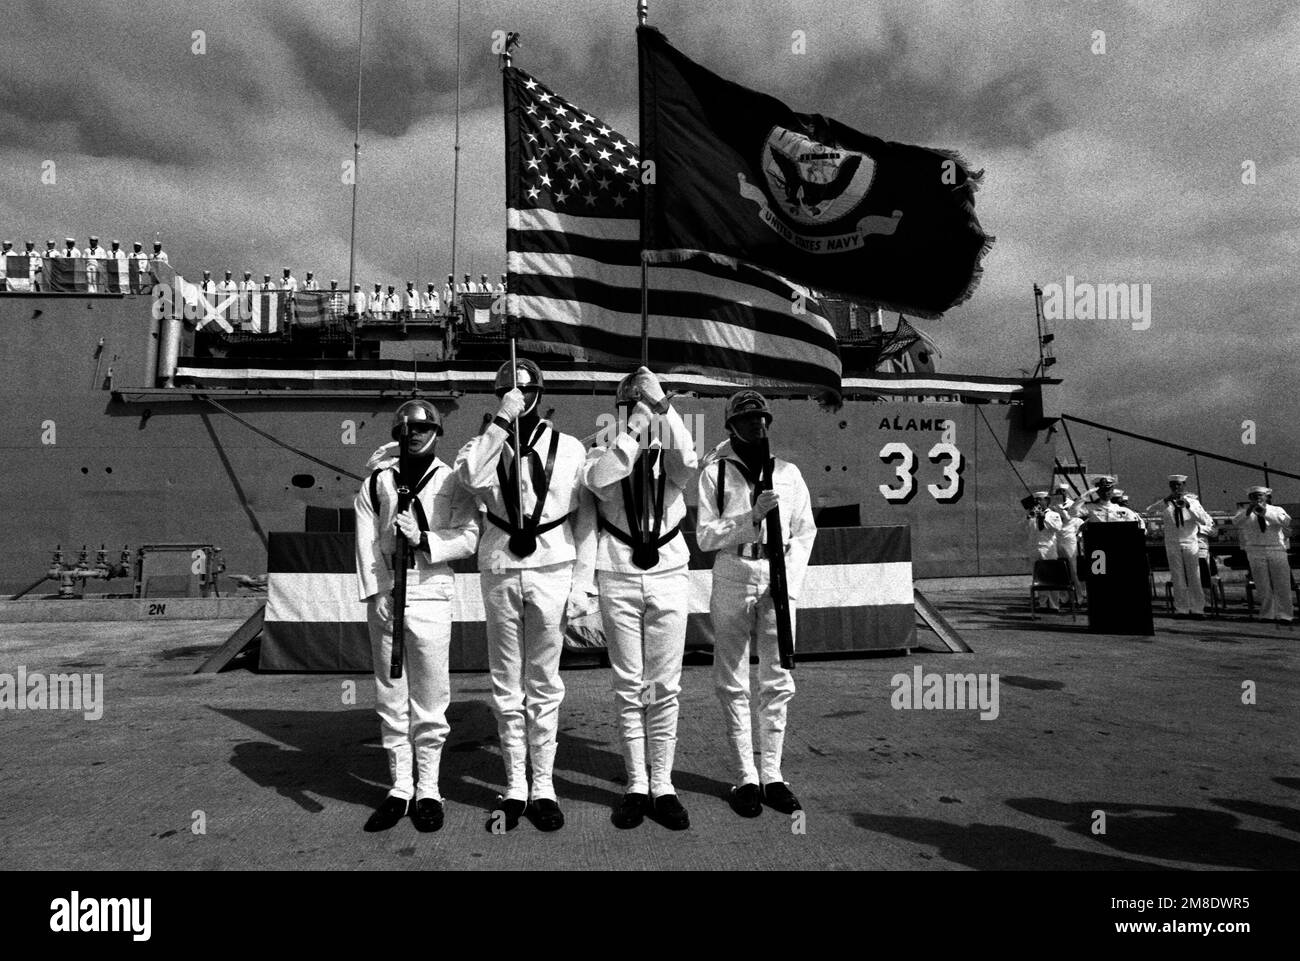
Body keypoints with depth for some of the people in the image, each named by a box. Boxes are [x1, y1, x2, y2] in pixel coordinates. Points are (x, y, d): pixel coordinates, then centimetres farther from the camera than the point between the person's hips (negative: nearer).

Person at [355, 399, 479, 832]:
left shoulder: (452, 482, 6)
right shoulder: (375, 483, 11)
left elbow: (468, 537, -3)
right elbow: (365, 541, 4)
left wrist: (422, 537, -16)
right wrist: (375, 592, -6)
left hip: (431, 595, -2)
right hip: (383, 596, 2)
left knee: (430, 699, 1)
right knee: (390, 698, 8)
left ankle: (428, 790, 12)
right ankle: (399, 787, 18)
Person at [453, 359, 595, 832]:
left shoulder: (570, 448, 4)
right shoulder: (486, 445, 6)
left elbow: (585, 520, 4)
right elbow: (470, 477, -18)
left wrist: (582, 583, -1)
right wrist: (502, 422, -16)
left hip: (552, 572, -1)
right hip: (499, 572, 1)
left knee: (544, 685, 6)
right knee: (507, 685, 8)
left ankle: (543, 788, 16)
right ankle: (514, 788, 18)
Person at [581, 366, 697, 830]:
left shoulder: (670, 456, 7)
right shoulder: (604, 453, 6)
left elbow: (689, 461, -17)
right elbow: (599, 479, -18)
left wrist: (661, 403, -18)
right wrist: (634, 428, -16)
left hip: (669, 577, 1)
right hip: (618, 579, 0)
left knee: (665, 686, 4)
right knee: (628, 687, 4)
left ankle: (662, 785, 13)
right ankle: (636, 785, 14)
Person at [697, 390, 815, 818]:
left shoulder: (788, 472, 10)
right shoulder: (715, 472, 1)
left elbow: (804, 531, 12)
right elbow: (705, 535, -4)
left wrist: (790, 579, 0)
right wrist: (751, 516, -16)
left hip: (779, 579, 2)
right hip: (733, 578, -2)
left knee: (778, 682, 5)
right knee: (733, 684, 3)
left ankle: (772, 775, 15)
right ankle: (746, 778, 12)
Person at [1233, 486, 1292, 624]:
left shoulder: (1276, 510, 11)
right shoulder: (1245, 512, 10)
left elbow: (1286, 521, -11)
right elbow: (1236, 524, -9)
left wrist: (1265, 512, -22)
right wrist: (1248, 512, -24)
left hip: (1277, 551, 0)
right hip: (1255, 552, 0)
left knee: (1282, 585, -3)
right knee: (1263, 587, 0)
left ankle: (1284, 615, 1)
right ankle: (1267, 615, 5)